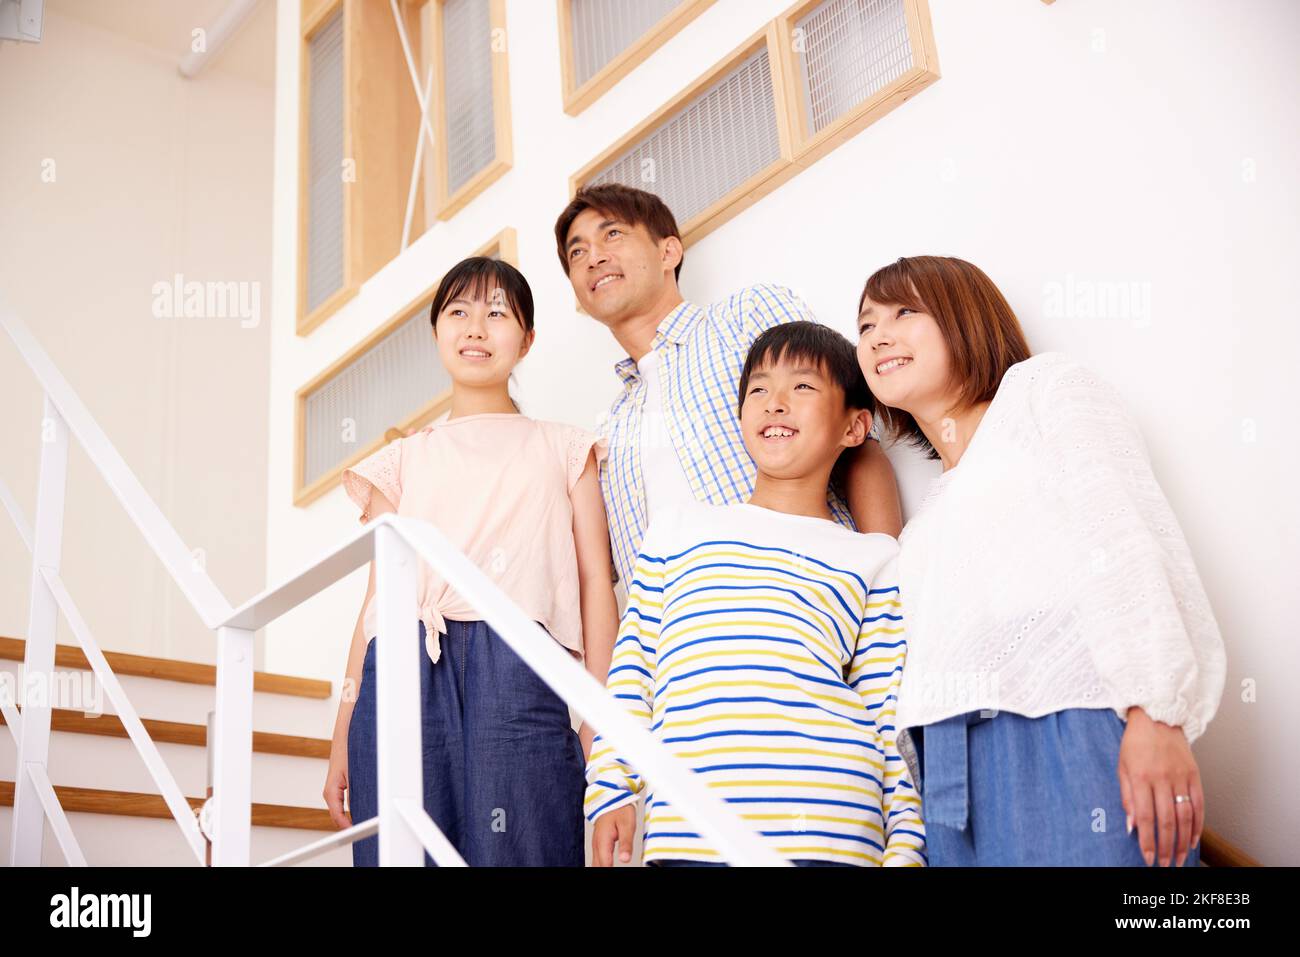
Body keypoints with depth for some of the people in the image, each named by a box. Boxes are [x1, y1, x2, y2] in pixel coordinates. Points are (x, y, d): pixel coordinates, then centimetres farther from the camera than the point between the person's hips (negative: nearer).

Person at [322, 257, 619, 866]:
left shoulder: (563, 449, 16)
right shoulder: (405, 460, 20)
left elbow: (594, 580, 9)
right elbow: (379, 597, 16)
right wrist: (343, 738, 11)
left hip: (517, 674, -1)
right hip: (409, 673, 2)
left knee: (516, 847, -9)